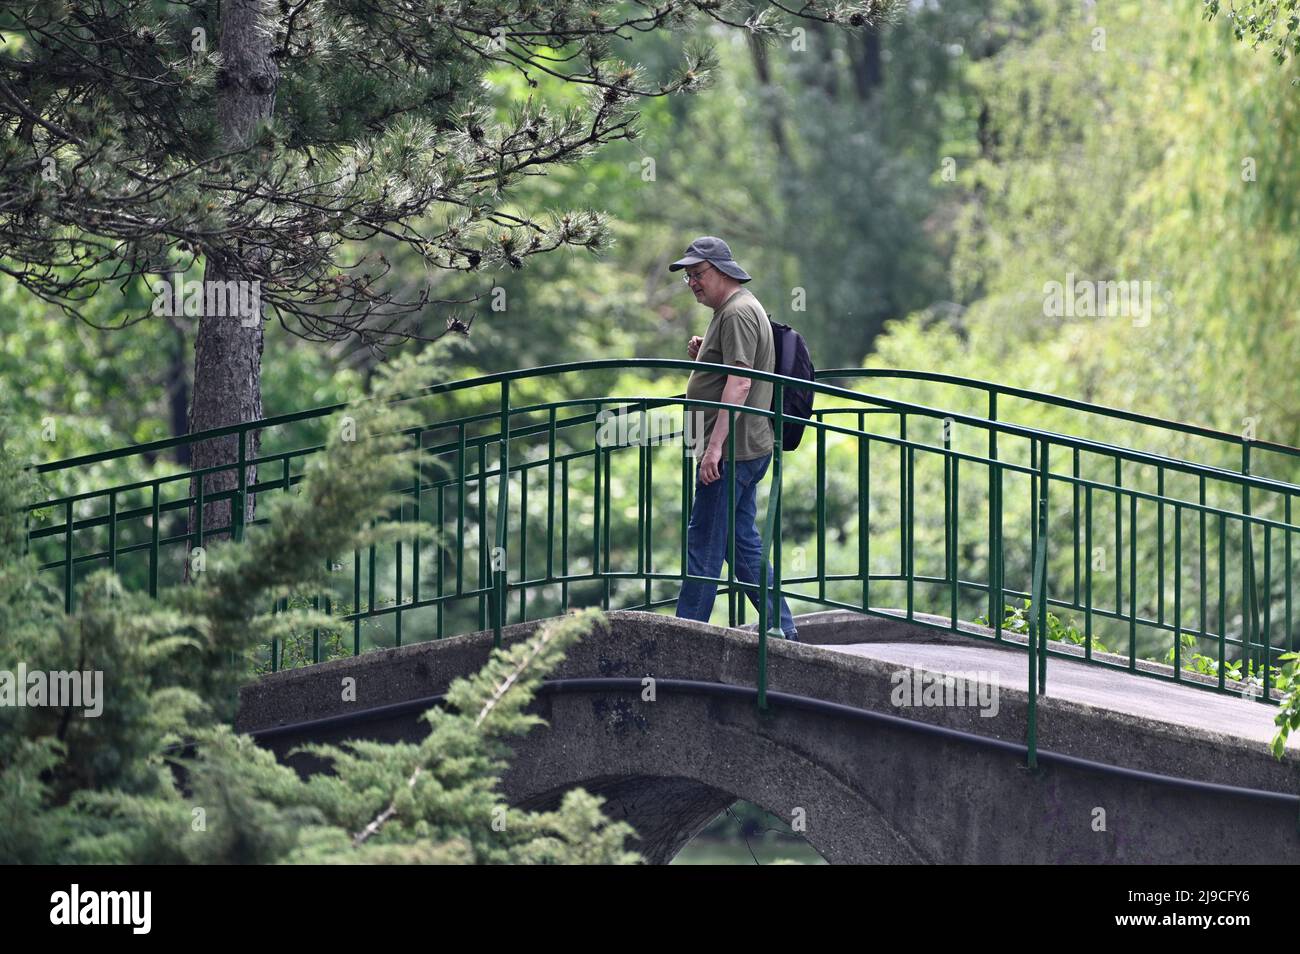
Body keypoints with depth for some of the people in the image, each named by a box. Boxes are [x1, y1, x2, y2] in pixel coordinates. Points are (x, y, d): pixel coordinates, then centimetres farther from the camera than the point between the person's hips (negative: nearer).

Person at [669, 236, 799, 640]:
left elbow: (739, 383, -23)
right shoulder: (727, 311, 20)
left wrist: (715, 446, -28)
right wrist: (702, 355, 10)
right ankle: (781, 630, 13)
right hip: (744, 450, 11)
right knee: (744, 542, 12)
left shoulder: (739, 312, -14)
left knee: (704, 543, -7)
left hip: (732, 449, -11)